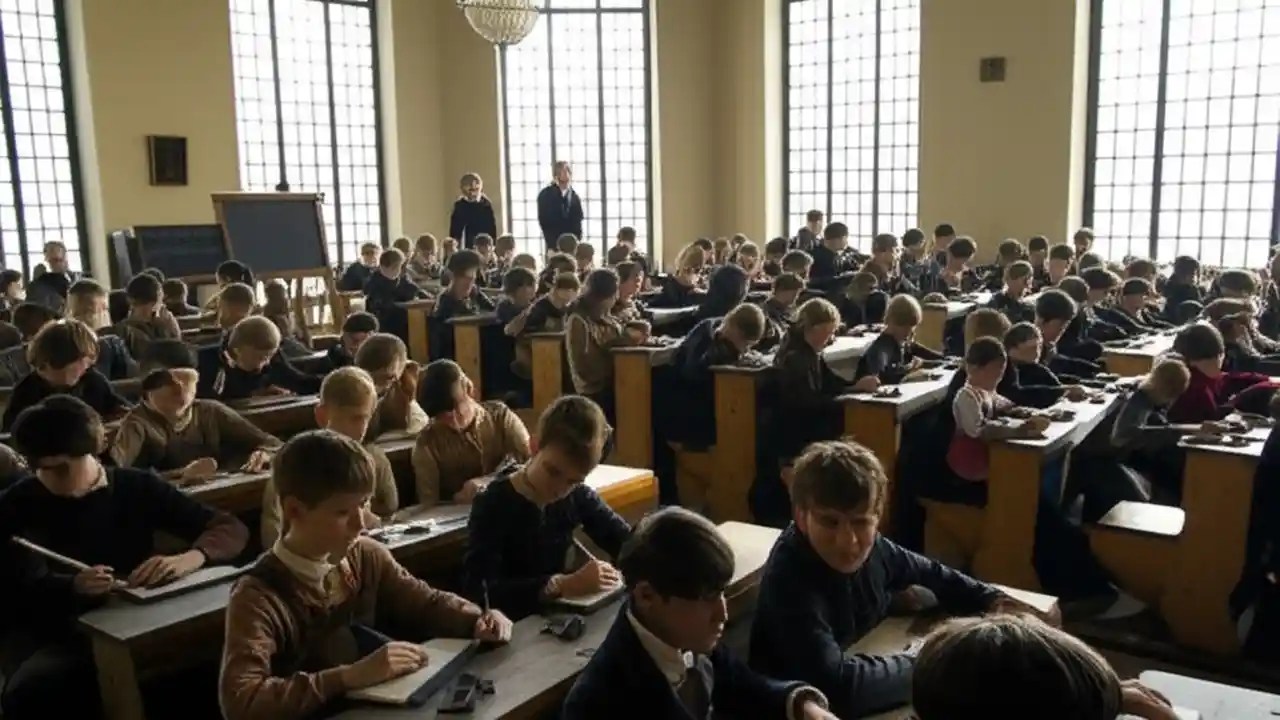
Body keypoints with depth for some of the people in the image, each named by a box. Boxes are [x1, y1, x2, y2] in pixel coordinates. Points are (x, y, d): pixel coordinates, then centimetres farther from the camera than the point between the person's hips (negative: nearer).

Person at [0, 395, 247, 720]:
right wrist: (75, 587, -31)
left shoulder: (137, 487, 7)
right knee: (29, 693, -35)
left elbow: (231, 528, 1)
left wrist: (190, 558, -21)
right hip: (55, 637, 0)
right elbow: (27, 587, -8)